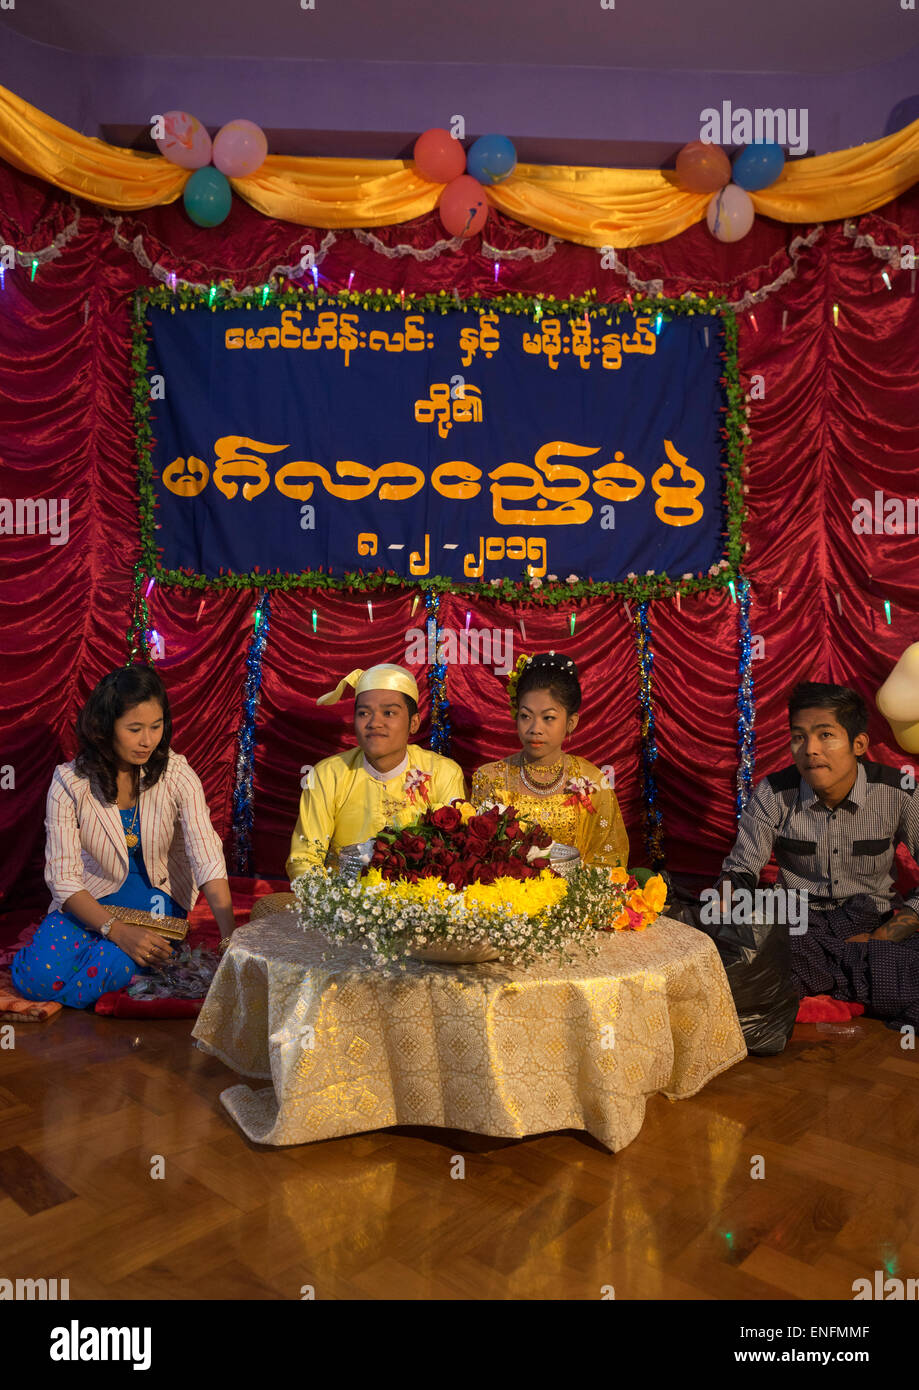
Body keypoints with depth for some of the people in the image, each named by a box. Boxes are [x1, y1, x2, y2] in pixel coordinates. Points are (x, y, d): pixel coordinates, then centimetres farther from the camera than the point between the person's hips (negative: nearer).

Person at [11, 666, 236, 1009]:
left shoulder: (175, 773, -14)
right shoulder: (70, 782, -14)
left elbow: (207, 858, -23)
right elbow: (63, 877, -16)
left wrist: (231, 938, -35)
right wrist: (118, 930, -32)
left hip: (157, 894, -1)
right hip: (89, 900, 1)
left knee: (92, 981, -26)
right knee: (38, 977, -24)